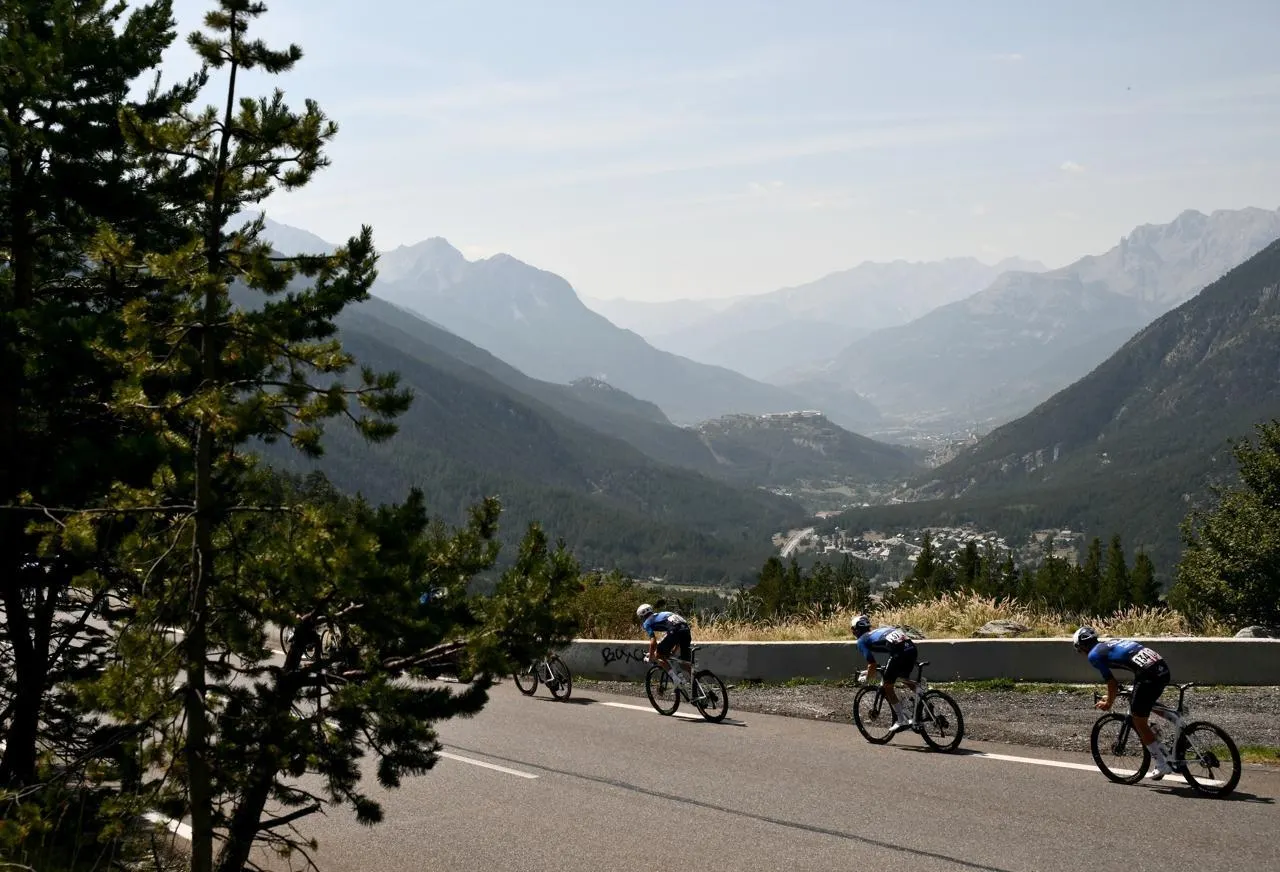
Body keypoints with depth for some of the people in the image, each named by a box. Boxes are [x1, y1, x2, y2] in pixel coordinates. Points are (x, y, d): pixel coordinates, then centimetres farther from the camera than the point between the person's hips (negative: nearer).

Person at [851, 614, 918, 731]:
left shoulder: (862, 640, 12)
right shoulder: (879, 631, 33)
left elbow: (872, 665, 6)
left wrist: (867, 682, 21)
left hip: (899, 652, -7)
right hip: (913, 649, 7)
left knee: (886, 686, 10)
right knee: (904, 678, 32)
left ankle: (902, 720, 10)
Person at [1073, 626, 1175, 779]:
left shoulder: (1094, 655, 4)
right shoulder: (1112, 643, 28)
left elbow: (1112, 684, 3)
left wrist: (1108, 704, 20)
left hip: (1148, 675, -8)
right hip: (1163, 670, 8)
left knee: (1139, 722, 8)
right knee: (1135, 714, 25)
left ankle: (1163, 765, 10)